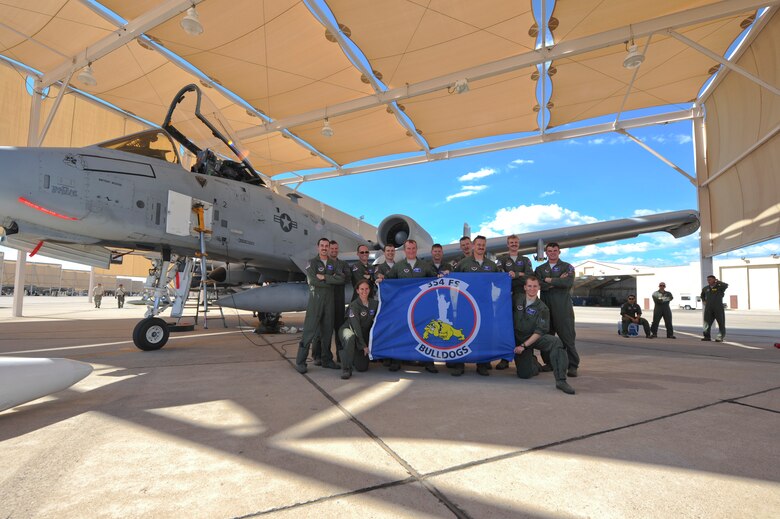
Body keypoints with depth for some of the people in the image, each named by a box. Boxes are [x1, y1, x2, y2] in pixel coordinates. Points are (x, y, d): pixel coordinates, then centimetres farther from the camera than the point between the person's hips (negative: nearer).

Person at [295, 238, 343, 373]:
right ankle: (300, 361, 1)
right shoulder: (312, 262, 1)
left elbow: (341, 278, -4)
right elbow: (313, 281, -14)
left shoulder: (333, 263, 13)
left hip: (329, 300, 5)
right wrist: (332, 280, -6)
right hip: (315, 299, -5)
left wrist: (324, 277, -14)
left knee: (327, 330, 9)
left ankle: (327, 360, 20)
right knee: (309, 331, -6)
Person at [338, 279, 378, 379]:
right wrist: (364, 345, -23)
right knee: (350, 336, -42)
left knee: (363, 367, 0)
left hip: (364, 334, 5)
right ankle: (346, 369, -28)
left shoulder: (374, 303, -5)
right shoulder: (354, 305, -19)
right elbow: (356, 326, -22)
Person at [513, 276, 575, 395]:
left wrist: (523, 346, -18)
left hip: (534, 338, -1)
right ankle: (532, 362, 28)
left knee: (556, 342, -32)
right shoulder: (517, 299, -2)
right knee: (524, 374, -8)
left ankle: (561, 380, -31)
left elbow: (539, 331, -12)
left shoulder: (542, 308, -8)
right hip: (518, 338, 1)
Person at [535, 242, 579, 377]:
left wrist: (550, 280, -5)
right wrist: (558, 282, -9)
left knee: (567, 336, -5)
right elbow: (538, 284, -4)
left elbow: (569, 282, -12)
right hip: (546, 306, 3)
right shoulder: (540, 269, 15)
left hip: (563, 307, -3)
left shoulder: (567, 267, 8)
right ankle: (549, 363, 18)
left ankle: (573, 366, 3)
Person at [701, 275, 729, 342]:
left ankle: (720, 337, 6)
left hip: (718, 308, -4)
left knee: (721, 323, 1)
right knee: (707, 322, 4)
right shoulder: (705, 288, 10)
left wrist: (717, 281, -15)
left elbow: (726, 285, -27)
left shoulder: (719, 287, -4)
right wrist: (704, 301, 15)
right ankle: (707, 336, 9)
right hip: (708, 308, 4)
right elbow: (702, 295, 30)